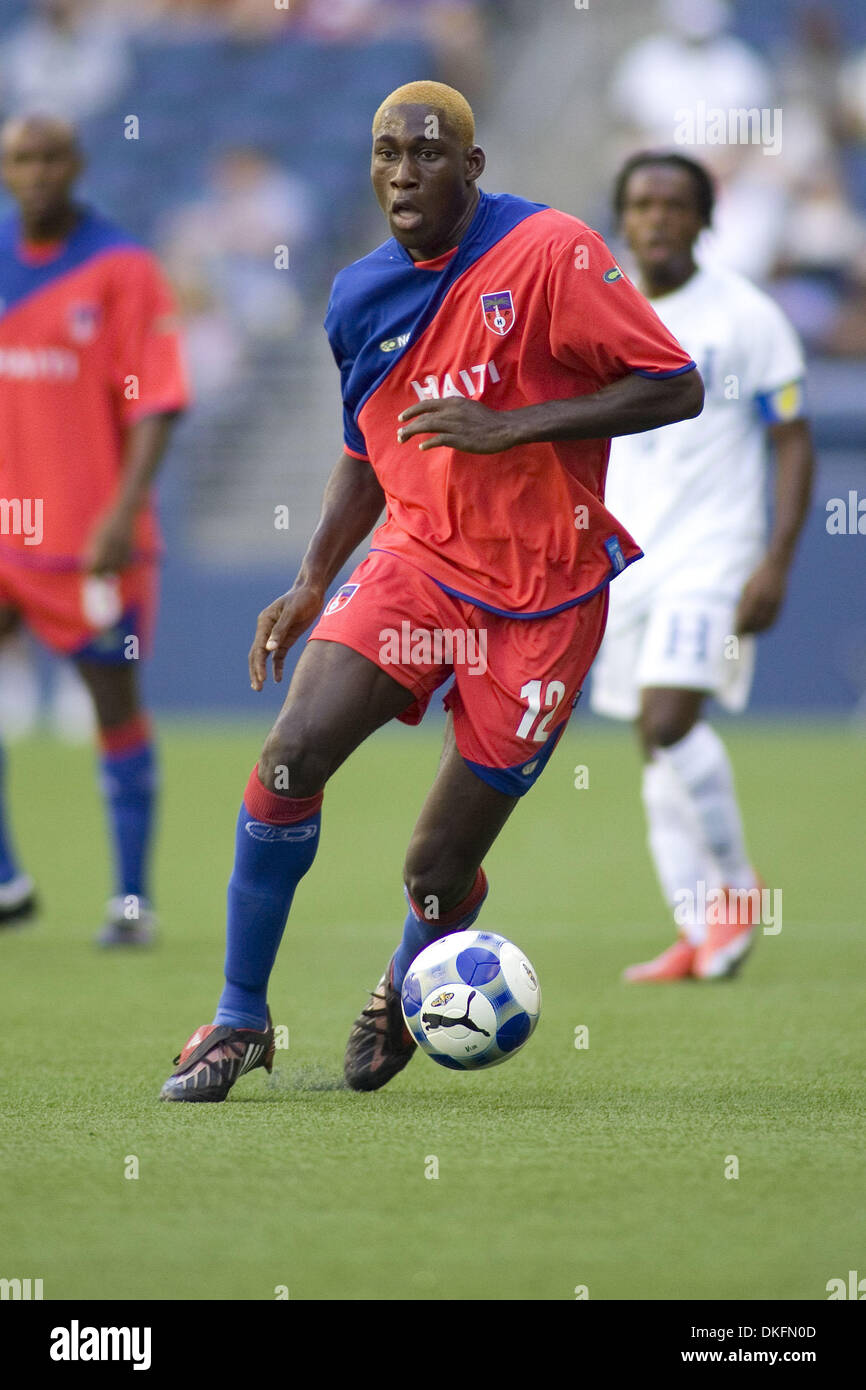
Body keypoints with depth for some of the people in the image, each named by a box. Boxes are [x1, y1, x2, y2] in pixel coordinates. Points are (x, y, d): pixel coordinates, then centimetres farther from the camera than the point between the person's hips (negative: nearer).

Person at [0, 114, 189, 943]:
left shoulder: (122, 269, -6)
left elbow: (156, 401, -11)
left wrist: (123, 511, -20)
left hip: (91, 526, -5)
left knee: (114, 697, 1)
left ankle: (133, 900, 8)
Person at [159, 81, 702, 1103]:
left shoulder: (550, 253, -12)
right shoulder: (361, 296, 5)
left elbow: (676, 387, -15)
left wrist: (508, 426, -22)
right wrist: (311, 585, 10)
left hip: (542, 597, -4)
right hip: (417, 561, 4)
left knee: (437, 871, -2)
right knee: (289, 759, -18)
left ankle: (399, 1000, 34)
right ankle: (240, 1021, -1)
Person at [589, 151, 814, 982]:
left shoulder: (745, 316, -4)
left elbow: (794, 444, -4)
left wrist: (776, 563, -13)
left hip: (713, 554, -5)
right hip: (626, 559, 5)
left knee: (669, 720, -21)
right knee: (657, 747, 4)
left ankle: (737, 887, -3)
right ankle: (700, 940, 8)